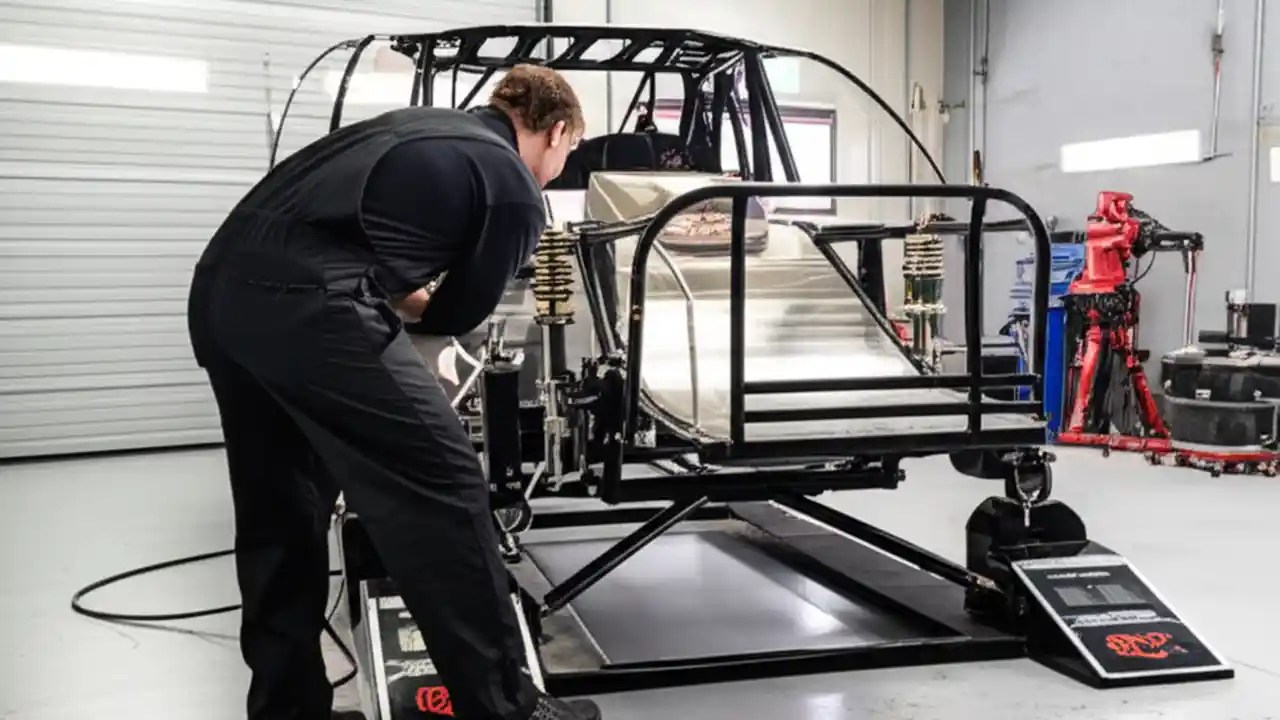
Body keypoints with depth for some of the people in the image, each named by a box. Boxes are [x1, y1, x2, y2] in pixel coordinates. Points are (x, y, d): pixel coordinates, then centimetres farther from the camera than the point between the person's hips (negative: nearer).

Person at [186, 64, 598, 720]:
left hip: (221, 284, 9)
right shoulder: (517, 193, 7)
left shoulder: (418, 124, 28)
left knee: (278, 520, 18)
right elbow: (457, 314, 16)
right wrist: (409, 300, 34)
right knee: (442, 487, 0)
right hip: (301, 301, -9)